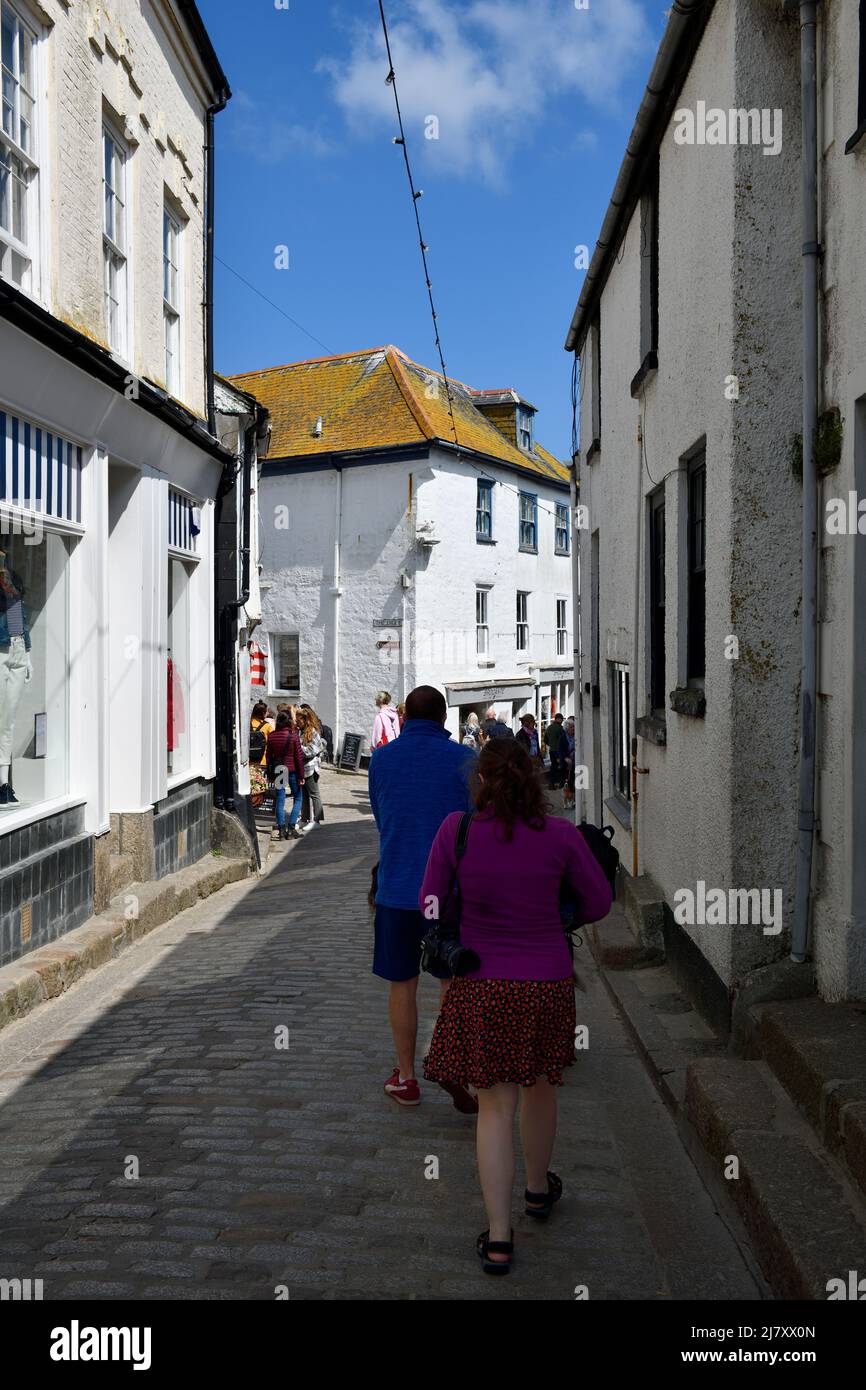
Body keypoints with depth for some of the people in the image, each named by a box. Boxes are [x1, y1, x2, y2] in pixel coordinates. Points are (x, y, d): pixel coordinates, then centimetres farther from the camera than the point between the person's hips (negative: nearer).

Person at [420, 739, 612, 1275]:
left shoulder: (456, 829, -13)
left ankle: (499, 1237, 8)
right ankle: (539, 1187, 45)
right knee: (541, 1084, 24)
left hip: (482, 987, -1)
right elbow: (599, 902, -1)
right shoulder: (561, 834, -13)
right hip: (547, 984, 1)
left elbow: (430, 903, -2)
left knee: (495, 1107, 9)